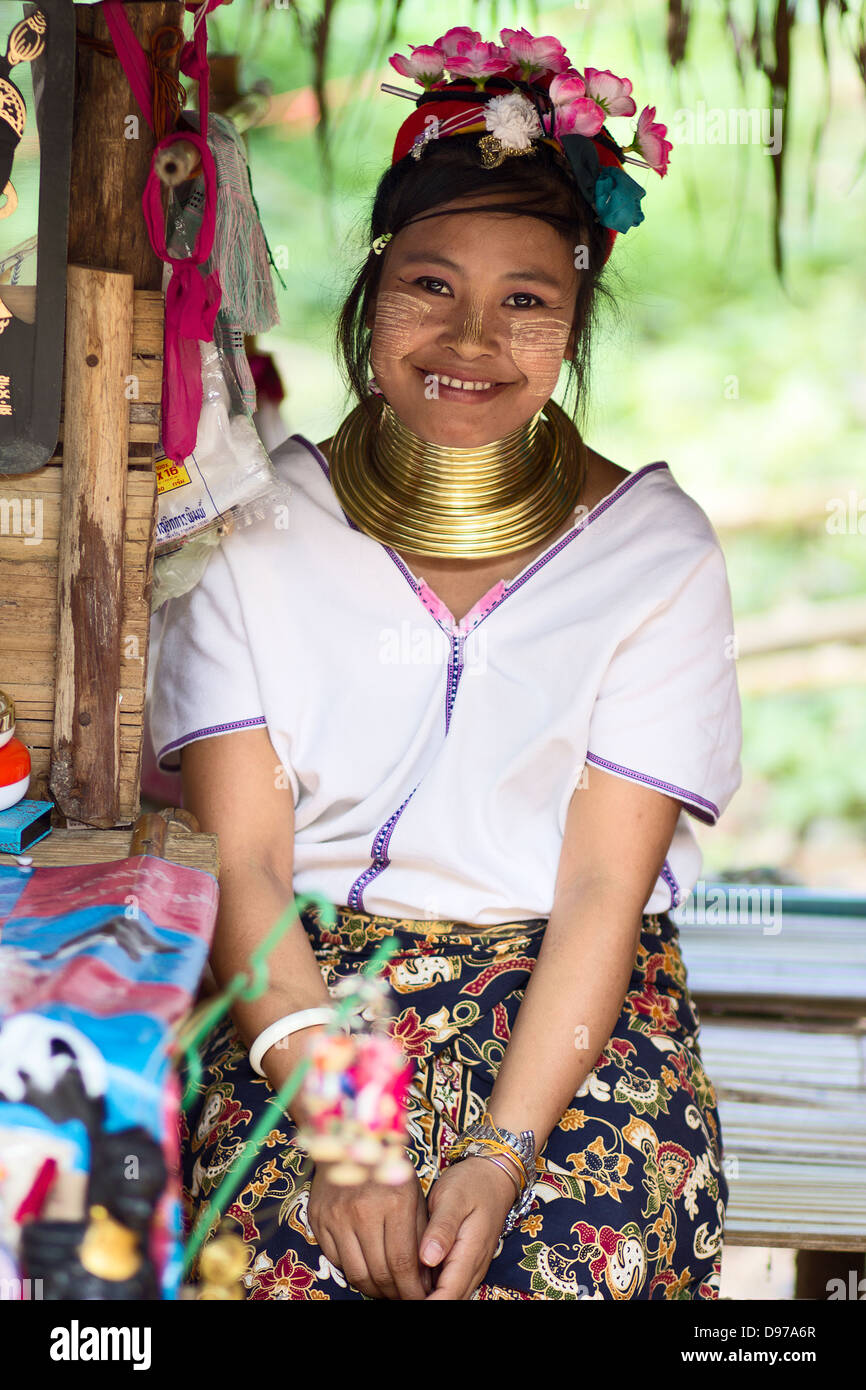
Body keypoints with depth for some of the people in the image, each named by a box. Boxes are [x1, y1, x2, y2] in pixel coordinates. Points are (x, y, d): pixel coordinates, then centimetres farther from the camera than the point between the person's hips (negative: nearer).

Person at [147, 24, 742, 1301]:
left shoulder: (657, 551, 1)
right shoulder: (259, 532, 2)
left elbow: (604, 886, -6)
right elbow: (240, 863, -5)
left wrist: (504, 1154, -20)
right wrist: (332, 1121, -20)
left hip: (570, 1000, 0)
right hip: (301, 986, 0)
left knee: (572, 1258, -27)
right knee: (301, 1256, -27)